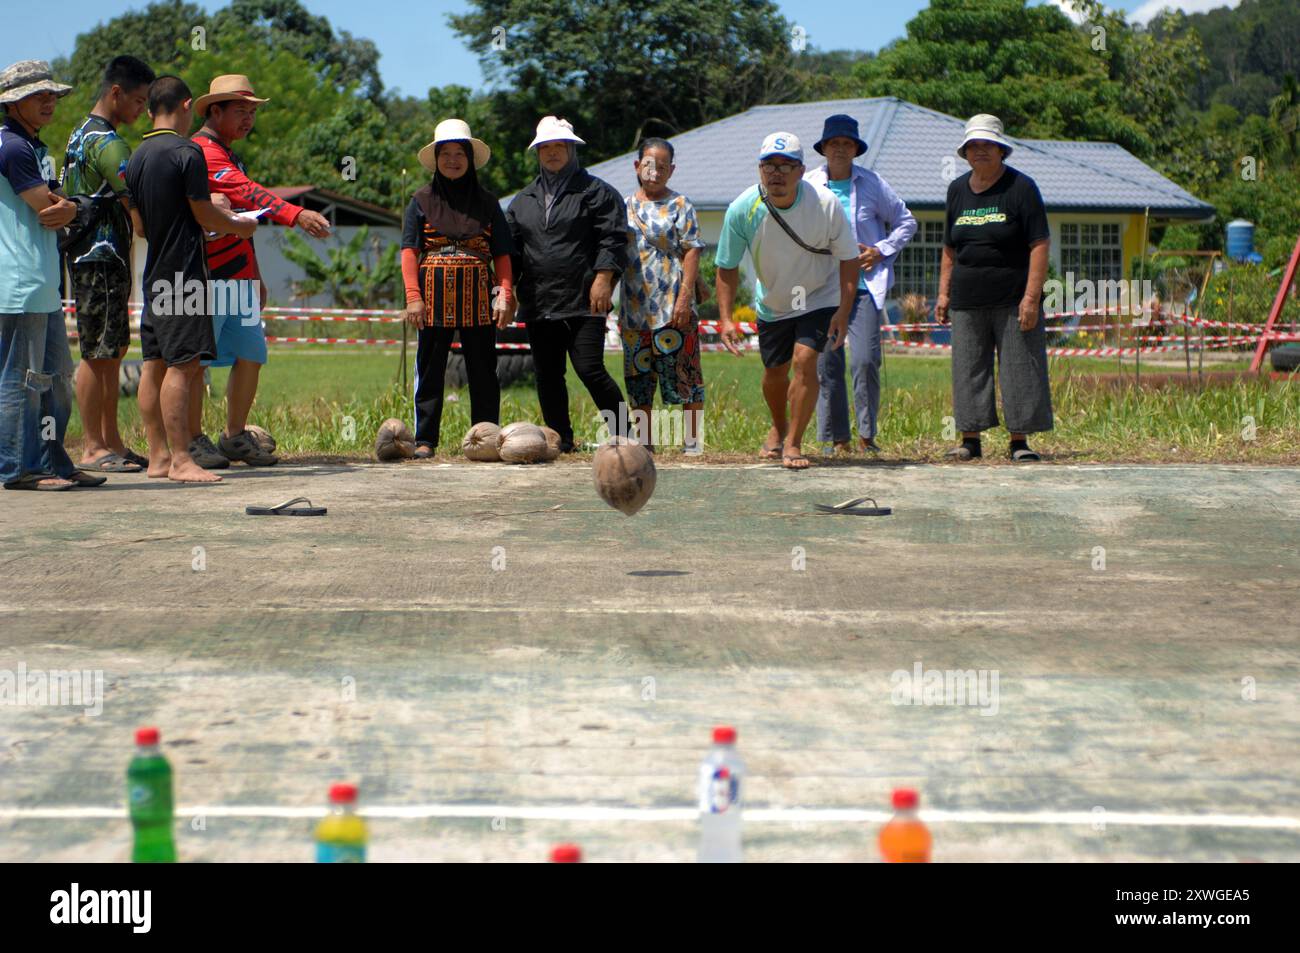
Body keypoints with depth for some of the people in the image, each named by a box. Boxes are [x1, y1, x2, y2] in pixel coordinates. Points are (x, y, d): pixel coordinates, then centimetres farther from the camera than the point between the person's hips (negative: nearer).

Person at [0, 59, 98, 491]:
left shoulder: (35, 148, 19)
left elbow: (57, 209, 17)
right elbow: (45, 210, -15)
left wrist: (66, 209, -6)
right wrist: (61, 208, 7)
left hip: (43, 284, 10)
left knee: (54, 378, 13)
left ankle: (53, 464, 19)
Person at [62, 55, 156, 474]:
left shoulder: (82, 135, 18)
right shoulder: (107, 143, -15)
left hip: (89, 254, 10)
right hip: (101, 256, -10)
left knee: (111, 351, 11)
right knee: (97, 353, -6)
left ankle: (110, 441, 15)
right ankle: (93, 448, -3)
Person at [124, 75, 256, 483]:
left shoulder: (137, 157, 12)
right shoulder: (187, 152, -12)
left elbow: (139, 225, 15)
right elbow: (205, 216, -10)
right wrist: (240, 226, 8)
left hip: (154, 276, 9)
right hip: (184, 273, -8)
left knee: (155, 364, 9)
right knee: (182, 365, -10)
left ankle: (158, 456, 13)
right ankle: (180, 460, -12)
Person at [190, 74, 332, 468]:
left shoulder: (228, 156, 22)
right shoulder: (201, 151, -11)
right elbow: (248, 194, -27)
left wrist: (255, 278, 26)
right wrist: (296, 215, -39)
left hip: (238, 277, 10)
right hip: (207, 276, -10)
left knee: (251, 355, 8)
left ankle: (235, 436, 16)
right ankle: (193, 440, 1)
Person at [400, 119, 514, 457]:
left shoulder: (487, 203, 11)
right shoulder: (421, 202, 8)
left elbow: (501, 254, 7)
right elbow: (409, 251, 2)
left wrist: (505, 293, -5)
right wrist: (413, 295, -9)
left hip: (477, 296, 1)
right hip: (435, 296, -1)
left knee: (483, 371, 2)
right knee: (430, 369, 0)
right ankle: (424, 440, 3)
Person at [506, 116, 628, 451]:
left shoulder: (596, 192, 3)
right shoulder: (523, 200, 18)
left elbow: (613, 240, -4)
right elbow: (511, 249, 20)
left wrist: (602, 279, -15)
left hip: (584, 302, -6)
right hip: (538, 305, 6)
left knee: (589, 369, -12)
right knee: (547, 374, 6)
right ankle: (560, 440, 14)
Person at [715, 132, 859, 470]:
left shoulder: (826, 204, -25)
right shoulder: (741, 210, -22)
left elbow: (848, 259, -13)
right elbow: (727, 268, -9)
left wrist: (843, 313, -20)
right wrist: (725, 318, -18)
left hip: (819, 299, -2)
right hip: (772, 305, 3)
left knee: (804, 361, -21)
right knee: (774, 373, 13)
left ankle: (793, 443, -9)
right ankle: (779, 427, 45)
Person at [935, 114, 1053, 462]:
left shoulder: (1020, 187, -3)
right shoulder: (957, 189, 12)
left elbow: (1040, 244, -8)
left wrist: (1031, 295, -15)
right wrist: (944, 293, 12)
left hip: (1013, 300, -4)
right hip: (968, 302, 4)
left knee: (1020, 368, -3)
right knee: (969, 370, 3)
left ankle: (1019, 441, 3)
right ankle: (970, 440, 9)